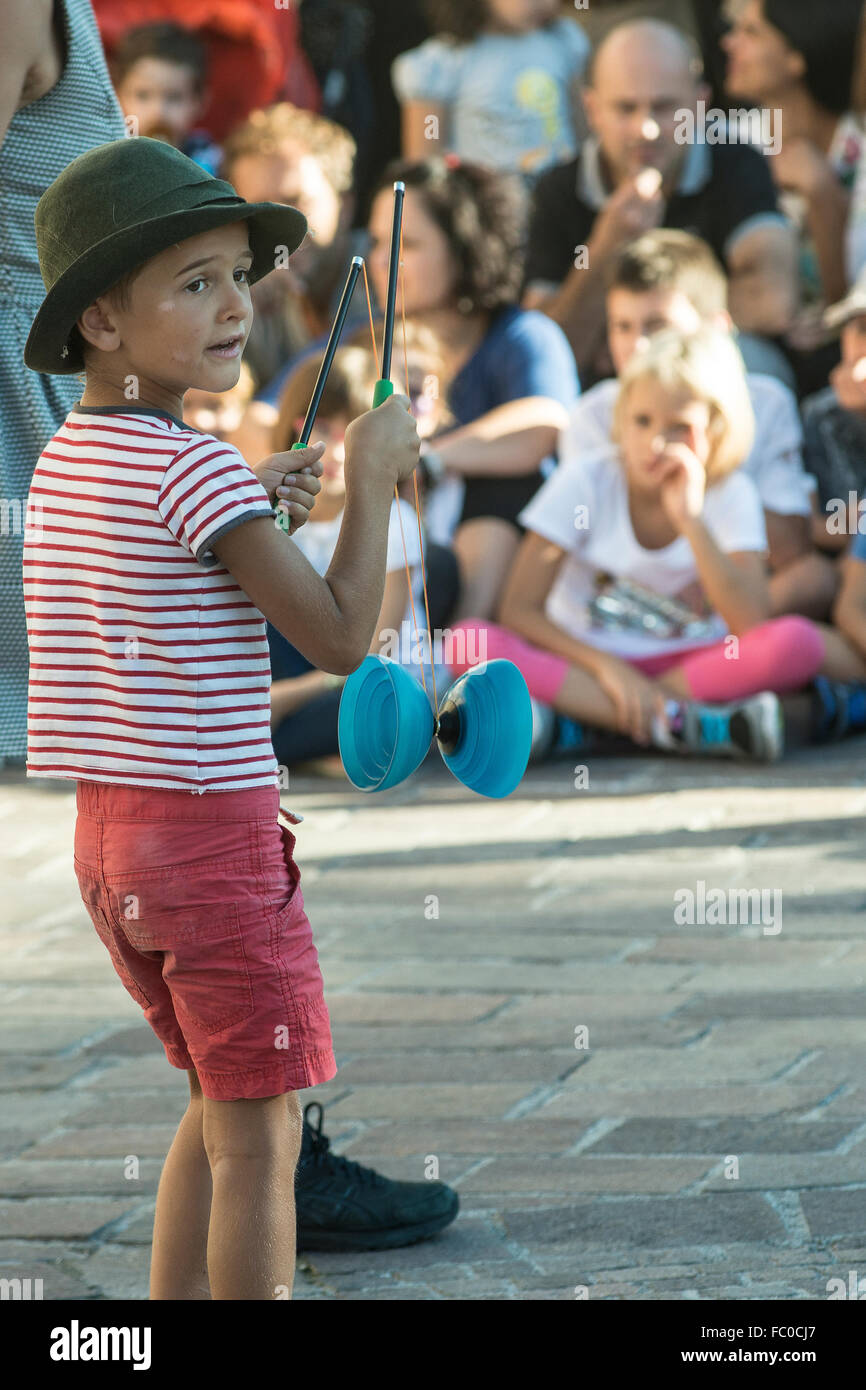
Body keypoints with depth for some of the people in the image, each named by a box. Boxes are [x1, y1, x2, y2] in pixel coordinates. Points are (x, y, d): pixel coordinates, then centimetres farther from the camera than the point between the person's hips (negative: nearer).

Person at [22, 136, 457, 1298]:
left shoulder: (61, 463, 8)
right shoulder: (199, 471, -17)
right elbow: (338, 638, -16)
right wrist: (372, 477, -8)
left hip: (106, 835, 9)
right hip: (215, 835, -9)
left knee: (222, 1105, 20)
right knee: (258, 1141, -3)